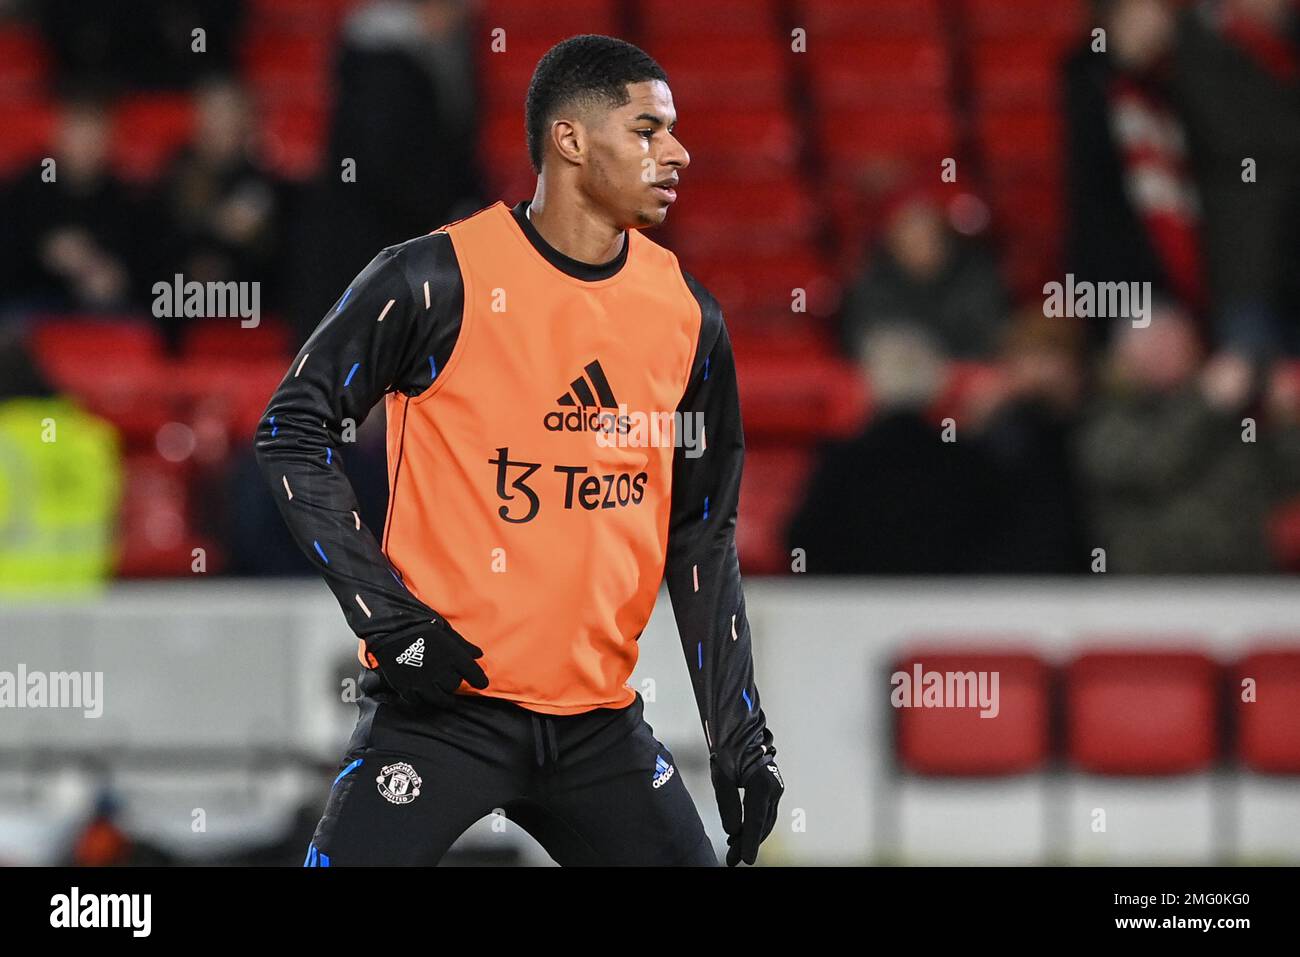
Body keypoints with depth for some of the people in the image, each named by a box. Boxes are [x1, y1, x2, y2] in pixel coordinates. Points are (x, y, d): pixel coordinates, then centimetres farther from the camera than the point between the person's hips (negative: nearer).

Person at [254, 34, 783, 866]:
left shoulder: (689, 319, 6)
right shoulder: (440, 279, -10)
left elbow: (703, 542, 13)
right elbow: (293, 432, -6)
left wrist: (742, 738, 9)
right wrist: (387, 616, -12)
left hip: (599, 721, 5)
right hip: (443, 702, -5)